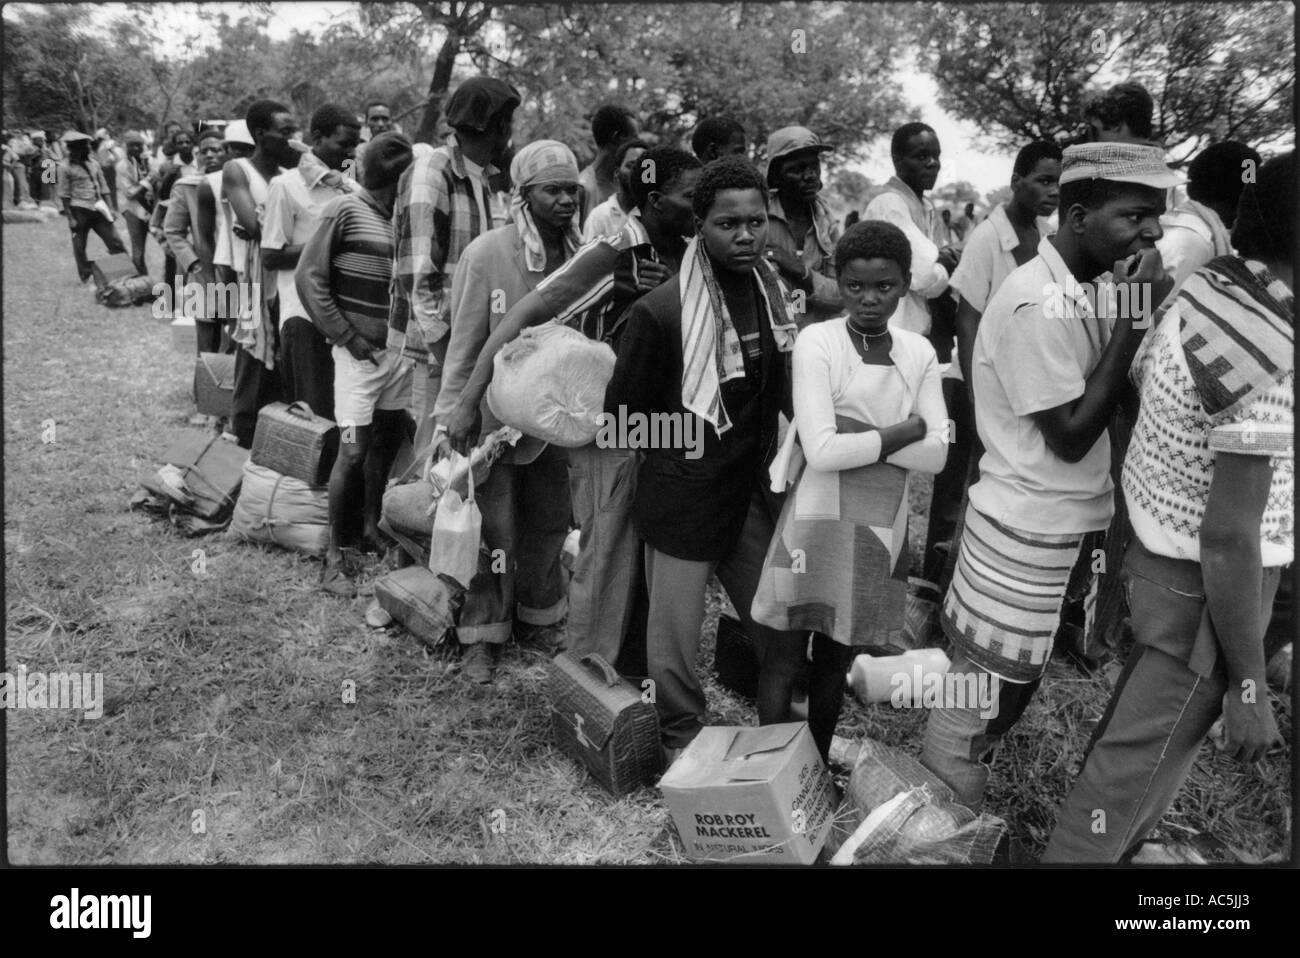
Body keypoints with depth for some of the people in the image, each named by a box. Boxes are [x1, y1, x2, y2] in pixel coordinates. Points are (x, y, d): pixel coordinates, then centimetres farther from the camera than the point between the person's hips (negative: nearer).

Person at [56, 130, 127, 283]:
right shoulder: (65, 167, -6)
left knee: (115, 242, -1)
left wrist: (108, 209, 7)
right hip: (79, 211, -4)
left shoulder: (93, 163, 9)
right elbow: (64, 195, -6)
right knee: (79, 248, 5)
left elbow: (103, 188, 14)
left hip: (98, 209, 4)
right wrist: (70, 218, -11)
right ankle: (86, 278, 16)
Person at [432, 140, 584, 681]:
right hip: (494, 413, -4)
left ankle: (535, 617, 39)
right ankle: (482, 637, 21)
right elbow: (464, 344, -10)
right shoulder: (487, 254, -14)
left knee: (549, 524, 17)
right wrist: (449, 419, -11)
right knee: (494, 530, 4)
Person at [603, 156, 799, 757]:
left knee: (778, 625, 14)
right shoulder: (660, 311, -18)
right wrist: (690, 442, -2)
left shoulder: (774, 294, 0)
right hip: (682, 499, -5)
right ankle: (683, 746, 31)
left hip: (753, 491, 5)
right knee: (675, 638, 7)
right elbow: (622, 414, -7)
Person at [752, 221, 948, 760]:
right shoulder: (817, 341, -10)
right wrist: (904, 431, -12)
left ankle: (818, 767, 32)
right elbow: (822, 452, -20)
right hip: (817, 519, -4)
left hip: (883, 527, 4)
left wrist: (852, 432, -15)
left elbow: (935, 456, -6)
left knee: (837, 656, 16)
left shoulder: (918, 352, 4)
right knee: (786, 653, 5)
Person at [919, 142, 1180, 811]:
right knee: (986, 688, 4)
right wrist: (1132, 317, -20)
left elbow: (1110, 396, 9)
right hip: (1030, 534, -9)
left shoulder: (1082, 289, 6)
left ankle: (945, 802, 39)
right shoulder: (1039, 305, -22)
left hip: (1064, 523, 9)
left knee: (1012, 682, 20)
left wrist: (1137, 310, -5)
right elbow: (1071, 435, -20)